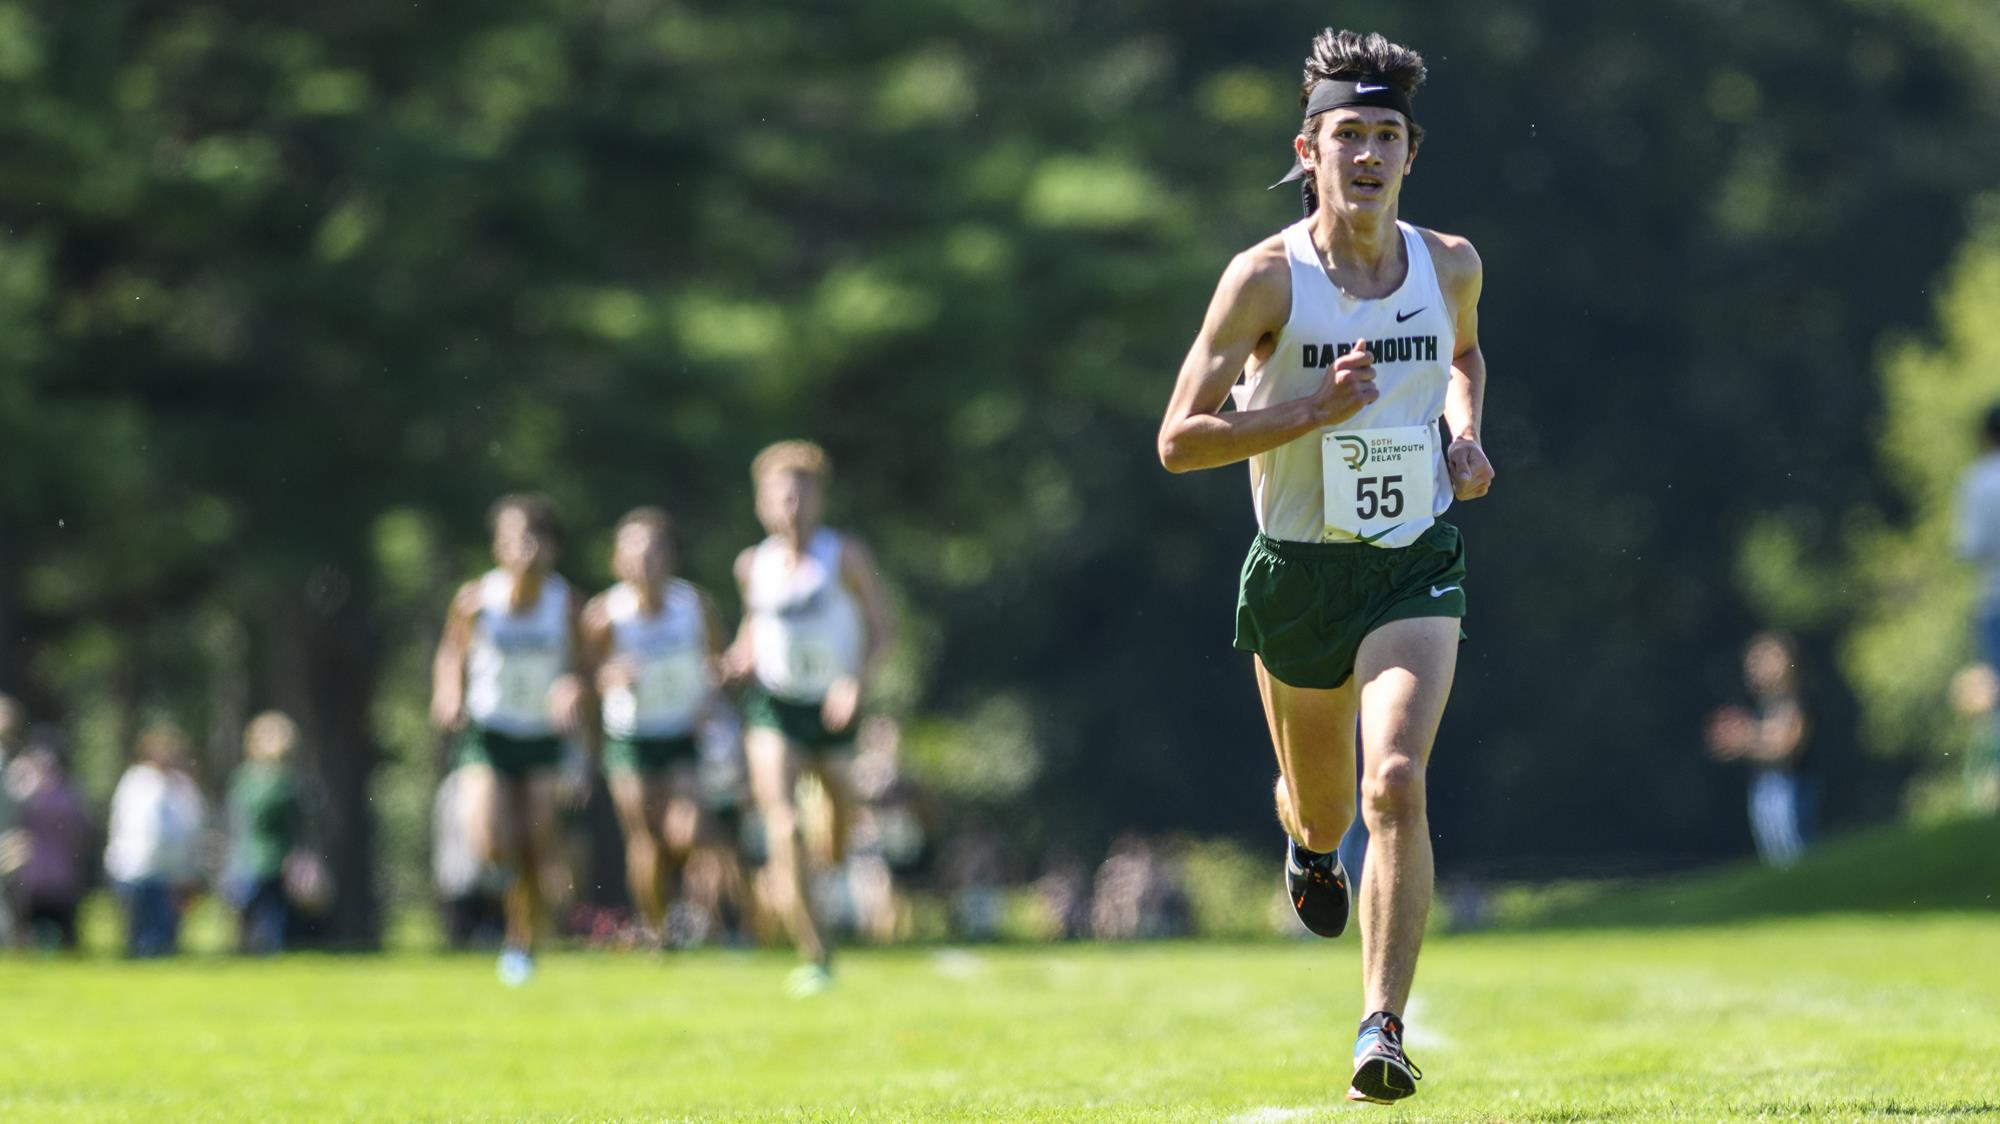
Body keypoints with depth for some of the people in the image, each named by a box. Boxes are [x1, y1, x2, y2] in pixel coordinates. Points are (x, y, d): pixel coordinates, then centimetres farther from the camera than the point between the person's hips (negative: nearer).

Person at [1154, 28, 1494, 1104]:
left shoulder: (1450, 265, -2)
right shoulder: (1267, 277, -14)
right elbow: (1179, 439, -14)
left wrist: (1463, 436, 2)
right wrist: (1314, 411, -25)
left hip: (1414, 569, 1)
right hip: (1297, 572, 0)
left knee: (1397, 783, -21)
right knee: (1319, 807, 17)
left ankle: (1382, 1031, -19)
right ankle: (1310, 848, 57)